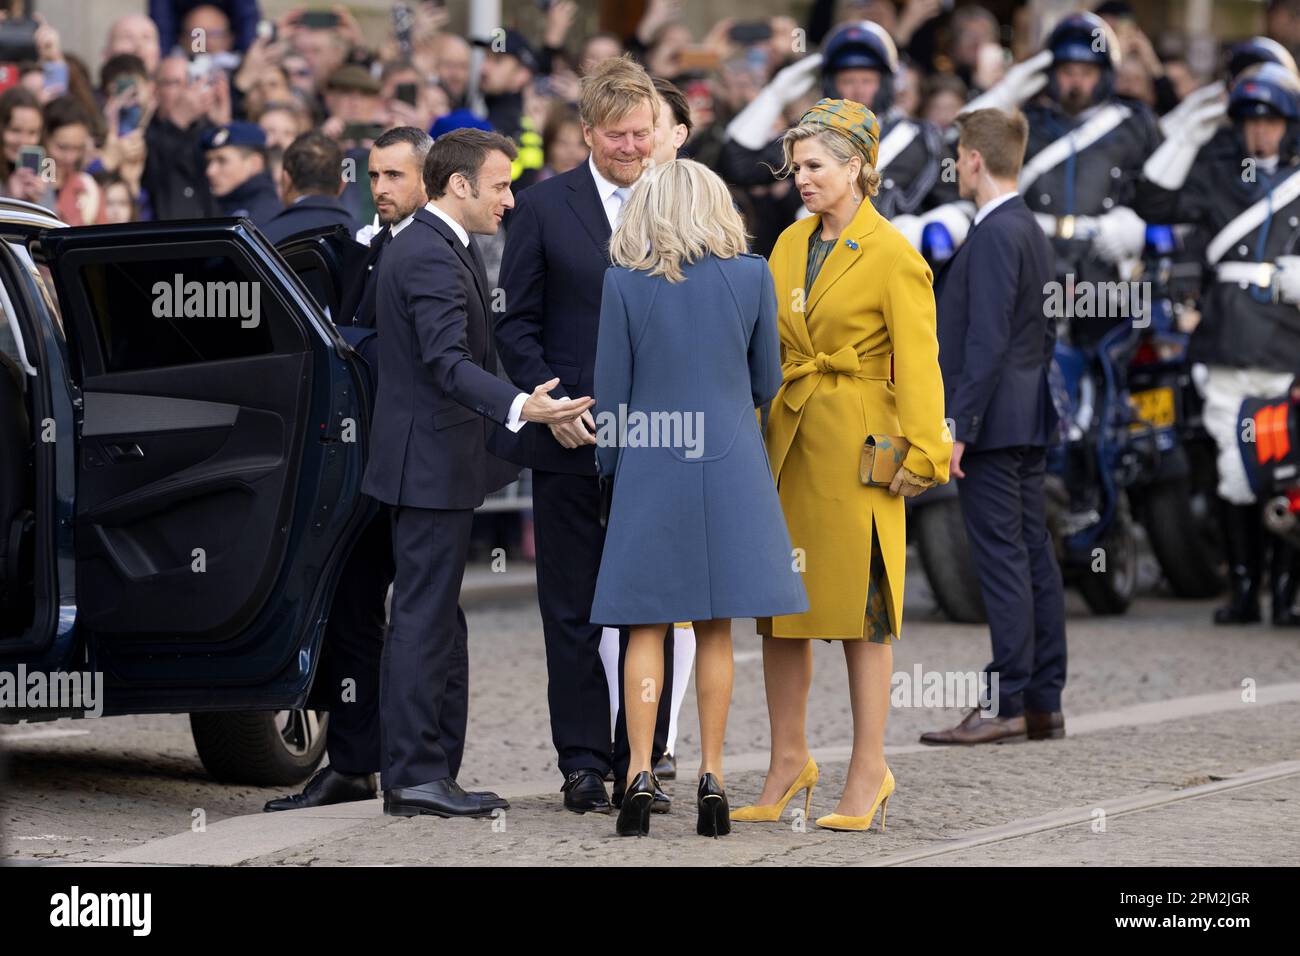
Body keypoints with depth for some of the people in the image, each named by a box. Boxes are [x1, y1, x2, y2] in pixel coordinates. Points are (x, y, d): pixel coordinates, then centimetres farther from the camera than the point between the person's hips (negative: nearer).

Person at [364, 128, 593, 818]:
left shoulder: (424, 242, 16)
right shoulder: (431, 256, -18)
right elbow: (448, 362, -29)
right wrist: (519, 408, -42)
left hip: (433, 460, 11)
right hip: (431, 463, -11)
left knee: (436, 621, 13)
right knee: (424, 618, -8)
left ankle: (434, 769, 17)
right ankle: (414, 776, -7)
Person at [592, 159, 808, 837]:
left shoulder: (624, 281, -4)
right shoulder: (751, 275, -1)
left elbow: (610, 391, -1)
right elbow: (766, 383, 7)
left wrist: (611, 469, 12)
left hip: (651, 468, -1)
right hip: (731, 467, 1)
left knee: (646, 627, 4)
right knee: (716, 629, 6)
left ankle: (640, 774, -5)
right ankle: (711, 777, 4)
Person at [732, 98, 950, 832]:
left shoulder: (893, 257, -7)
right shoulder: (790, 246, 12)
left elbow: (917, 361, -10)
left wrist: (921, 450, -15)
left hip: (856, 443, -6)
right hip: (787, 439, 6)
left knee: (861, 604, -2)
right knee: (780, 604, 8)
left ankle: (870, 771, 5)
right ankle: (789, 760, 18)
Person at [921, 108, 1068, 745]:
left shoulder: (995, 236, -15)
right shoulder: (1032, 232, 15)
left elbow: (987, 340, -21)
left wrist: (960, 427, -21)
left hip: (993, 424, -10)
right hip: (1029, 421, 10)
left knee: (1001, 560, -9)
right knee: (1033, 555, 9)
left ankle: (1007, 705, -10)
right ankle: (1044, 703, 12)